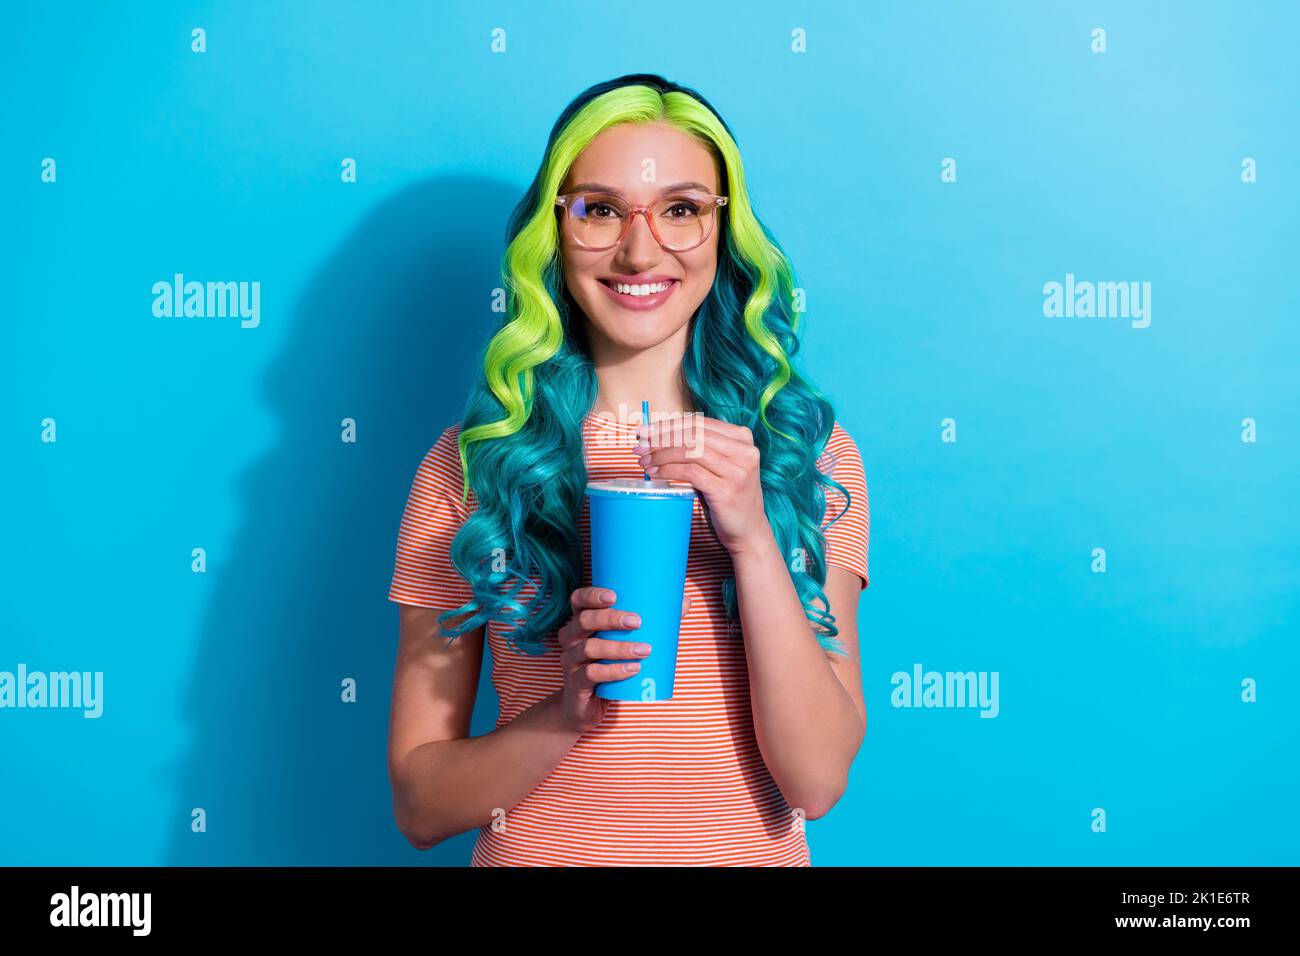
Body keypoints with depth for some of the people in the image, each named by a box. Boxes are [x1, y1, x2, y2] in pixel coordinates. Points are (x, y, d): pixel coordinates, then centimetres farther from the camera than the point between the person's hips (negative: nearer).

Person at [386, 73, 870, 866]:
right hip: (537, 851, -1)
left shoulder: (813, 450, -3)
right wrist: (566, 714, -20)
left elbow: (818, 781, -10)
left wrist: (754, 540, -20)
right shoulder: (471, 462, -6)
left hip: (756, 852, 1)